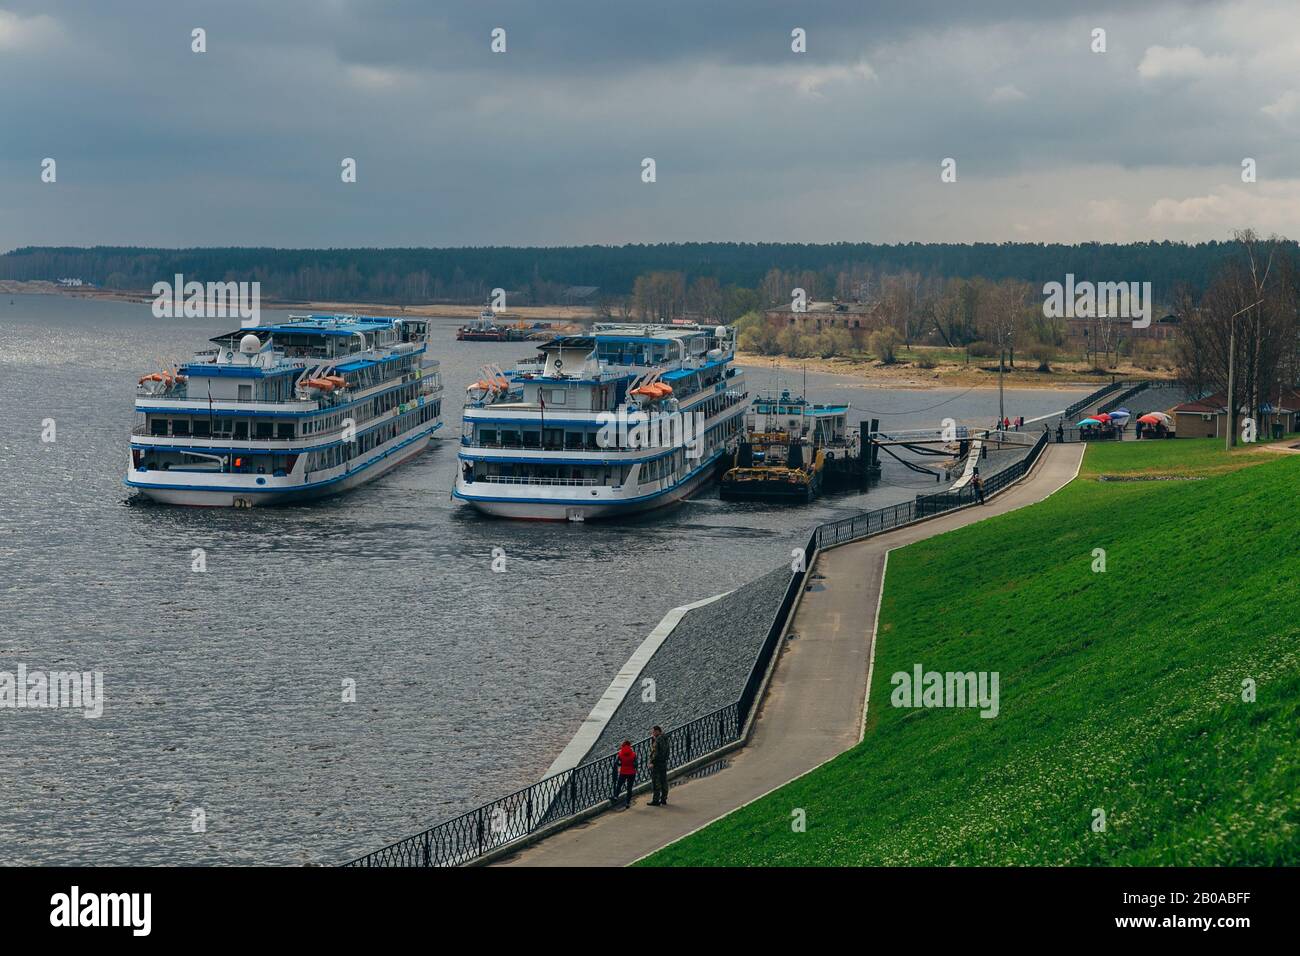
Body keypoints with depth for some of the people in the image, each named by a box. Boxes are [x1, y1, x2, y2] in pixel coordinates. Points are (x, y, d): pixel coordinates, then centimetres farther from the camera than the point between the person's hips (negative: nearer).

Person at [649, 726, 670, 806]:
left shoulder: (658, 739, -17)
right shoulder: (665, 738, 13)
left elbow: (656, 752, -21)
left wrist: (652, 762, -19)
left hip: (657, 763, -10)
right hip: (664, 763, 10)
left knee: (656, 782, -5)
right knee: (664, 781, 12)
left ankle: (656, 800, -5)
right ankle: (663, 800, 18)